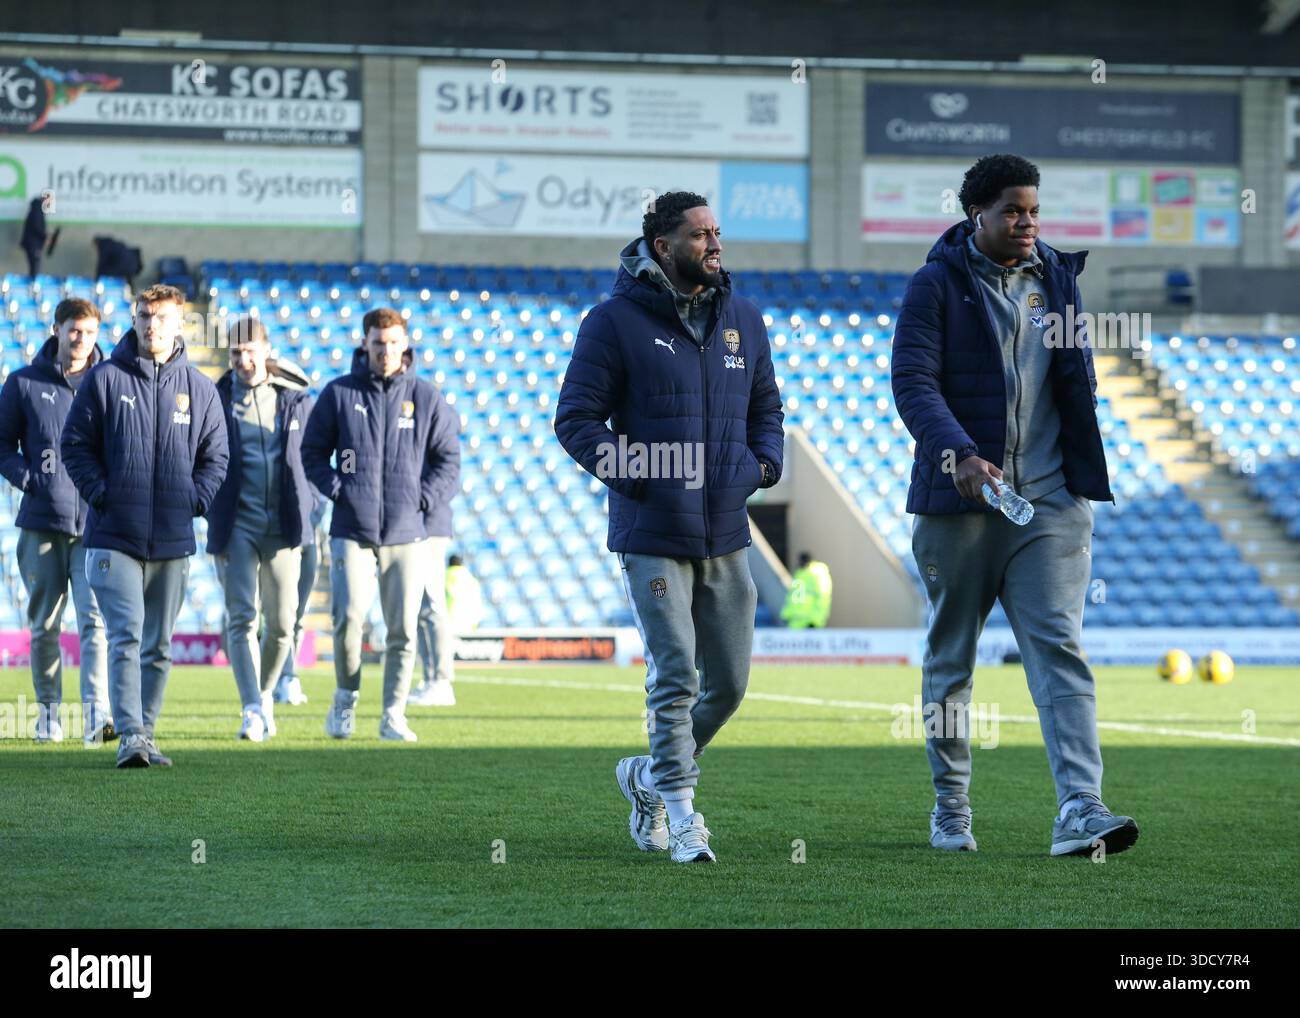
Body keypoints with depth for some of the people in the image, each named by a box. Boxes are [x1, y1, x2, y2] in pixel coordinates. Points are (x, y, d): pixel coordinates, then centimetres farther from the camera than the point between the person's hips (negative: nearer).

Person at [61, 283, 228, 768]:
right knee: (127, 634, -13)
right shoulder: (104, 379, 0)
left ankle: (146, 733, 16)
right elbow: (75, 444, 3)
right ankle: (130, 737, -18)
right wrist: (101, 492, -8)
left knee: (159, 644, 8)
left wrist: (196, 500, 0)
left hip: (173, 539, 3)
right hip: (115, 535, -3)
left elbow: (215, 456, 14)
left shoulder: (199, 388, 8)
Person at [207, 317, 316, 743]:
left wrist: (308, 513, 4)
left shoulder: (296, 400, 6)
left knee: (281, 623, 4)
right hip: (236, 525, -1)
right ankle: (252, 710, -16)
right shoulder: (216, 400, 2)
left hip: (284, 526, 2)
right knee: (241, 618, -11)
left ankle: (265, 693, 27)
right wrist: (213, 518, -4)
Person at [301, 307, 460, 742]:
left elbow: (449, 458, 9)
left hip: (409, 531, 1)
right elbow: (313, 450, 11)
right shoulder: (339, 394, 6)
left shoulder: (427, 398, 6)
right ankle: (346, 697, 10)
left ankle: (394, 714, 8)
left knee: (403, 626, -1)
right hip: (352, 530, -1)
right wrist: (336, 489, -4)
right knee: (349, 616, -13)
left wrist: (426, 498, -4)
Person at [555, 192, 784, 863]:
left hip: (726, 536, 6)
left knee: (729, 683, 8)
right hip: (652, 535, -6)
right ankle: (681, 814, -6)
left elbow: (765, 406, 24)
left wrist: (765, 460, 5)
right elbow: (575, 419, -4)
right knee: (675, 679, -12)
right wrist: (626, 469, -17)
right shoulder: (616, 321, -4)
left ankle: (650, 776, 29)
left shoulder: (742, 319, 12)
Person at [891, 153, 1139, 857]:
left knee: (1060, 648, -11)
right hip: (957, 503, -2)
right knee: (950, 658, 8)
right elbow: (913, 382, -12)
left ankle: (1079, 811, -20)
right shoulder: (936, 284, -2)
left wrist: (1082, 479, 16)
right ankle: (950, 809, 21)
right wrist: (959, 454, -27)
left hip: (1049, 502, 2)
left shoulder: (1057, 278, 12)